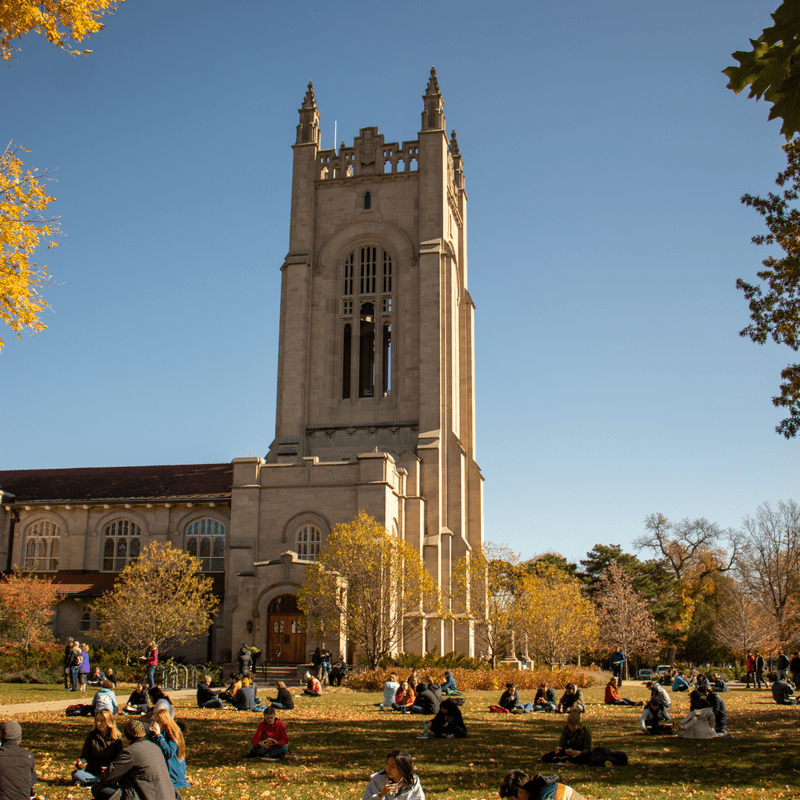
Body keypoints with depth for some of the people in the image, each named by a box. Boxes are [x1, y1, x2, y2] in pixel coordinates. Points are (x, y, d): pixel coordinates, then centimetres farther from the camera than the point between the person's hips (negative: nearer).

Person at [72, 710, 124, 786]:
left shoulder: (117, 738, 2)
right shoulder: (91, 736, 9)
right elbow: (85, 756, 5)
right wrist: (80, 763, -18)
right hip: (91, 773, 2)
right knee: (75, 773, -26)